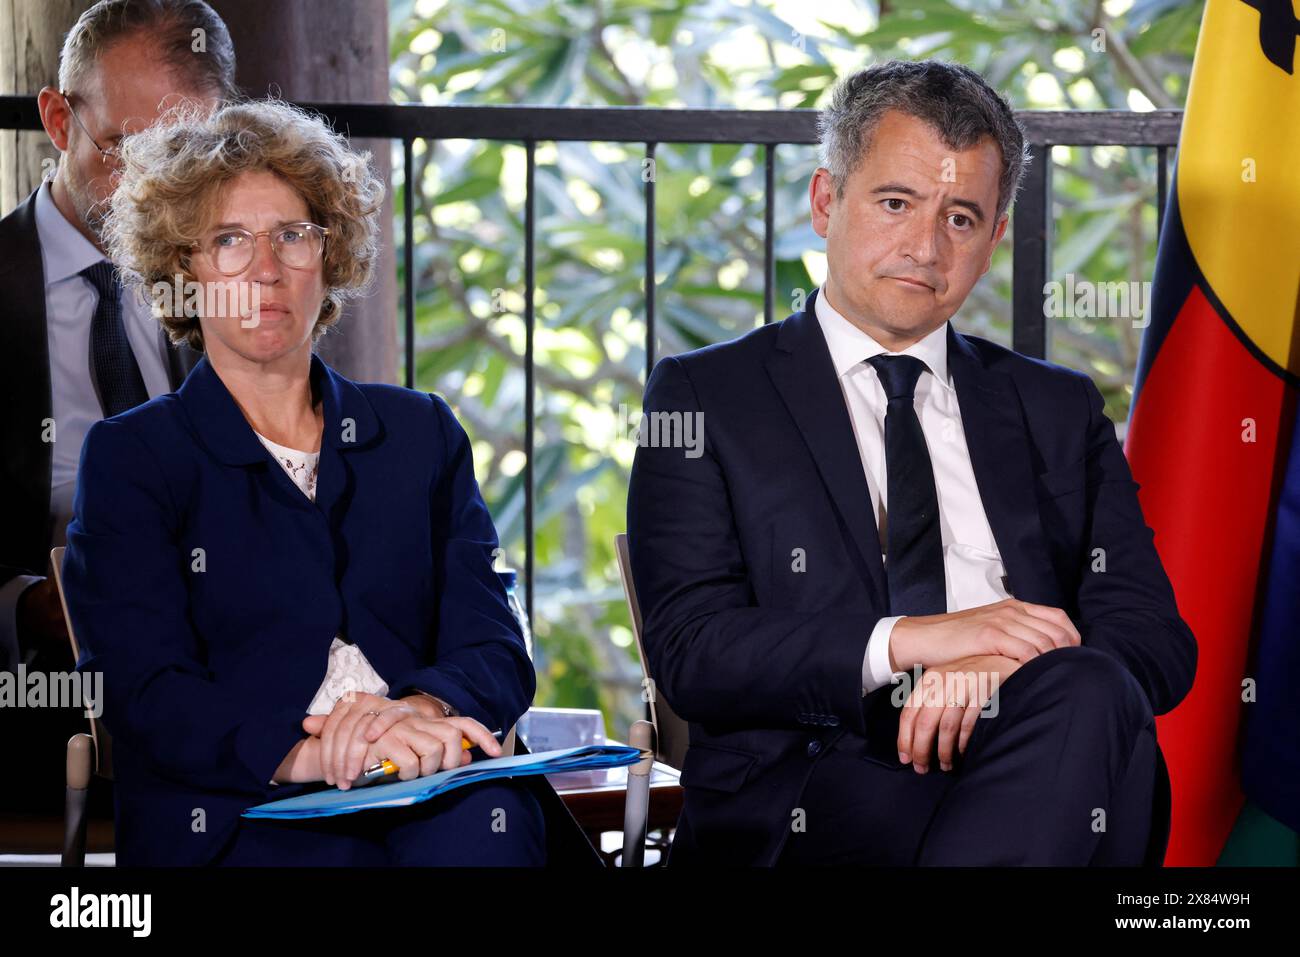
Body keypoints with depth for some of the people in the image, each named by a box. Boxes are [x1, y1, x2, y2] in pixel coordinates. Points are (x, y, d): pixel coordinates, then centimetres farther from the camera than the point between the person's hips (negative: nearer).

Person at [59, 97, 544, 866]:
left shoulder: (421, 434, 21)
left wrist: (420, 709, -16)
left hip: (432, 807, 4)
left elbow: (495, 652, 10)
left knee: (488, 818, -34)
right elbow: (148, 695, -4)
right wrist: (313, 752, -23)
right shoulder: (130, 458, 11)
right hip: (235, 822, -3)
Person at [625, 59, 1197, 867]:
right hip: (820, 792, -4)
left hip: (1030, 769, 4)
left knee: (1088, 690, -33)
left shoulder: (1058, 411, 21)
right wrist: (905, 640, -16)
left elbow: (1160, 644, 11)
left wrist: (997, 666, -12)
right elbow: (690, 653, -1)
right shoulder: (705, 398, 12)